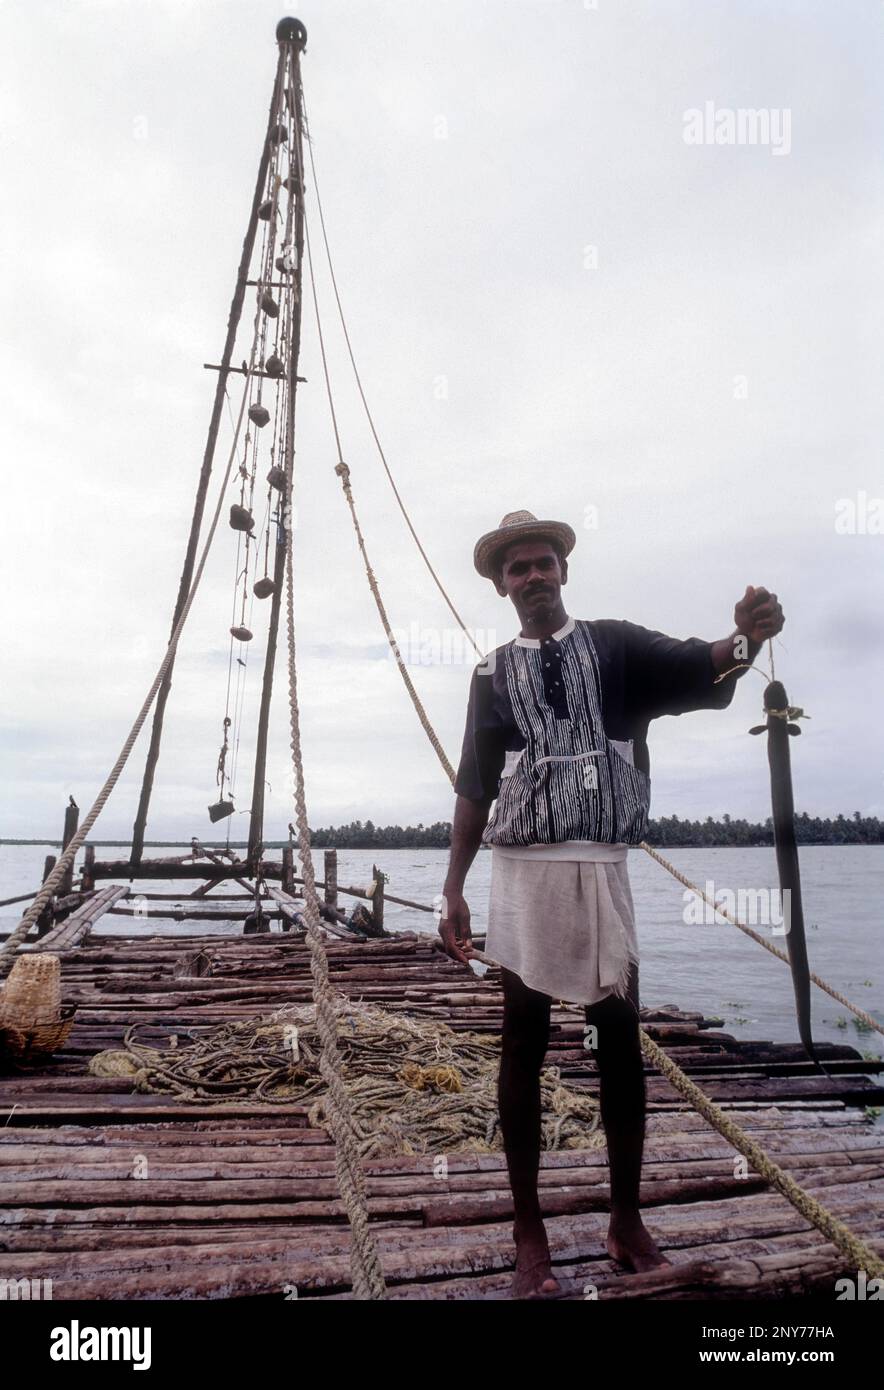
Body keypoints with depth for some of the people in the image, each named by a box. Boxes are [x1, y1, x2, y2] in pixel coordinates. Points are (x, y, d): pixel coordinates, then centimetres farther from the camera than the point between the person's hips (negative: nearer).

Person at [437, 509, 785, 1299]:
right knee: (524, 1043, 6)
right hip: (522, 869, 1)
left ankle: (627, 1219, 26)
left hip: (601, 866, 0)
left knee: (620, 1041, 8)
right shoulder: (493, 675, 9)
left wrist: (747, 638, -35)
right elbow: (475, 789, 8)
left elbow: (697, 669, -12)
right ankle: (529, 1232, 20)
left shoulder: (615, 645, 6)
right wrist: (453, 889, 4)